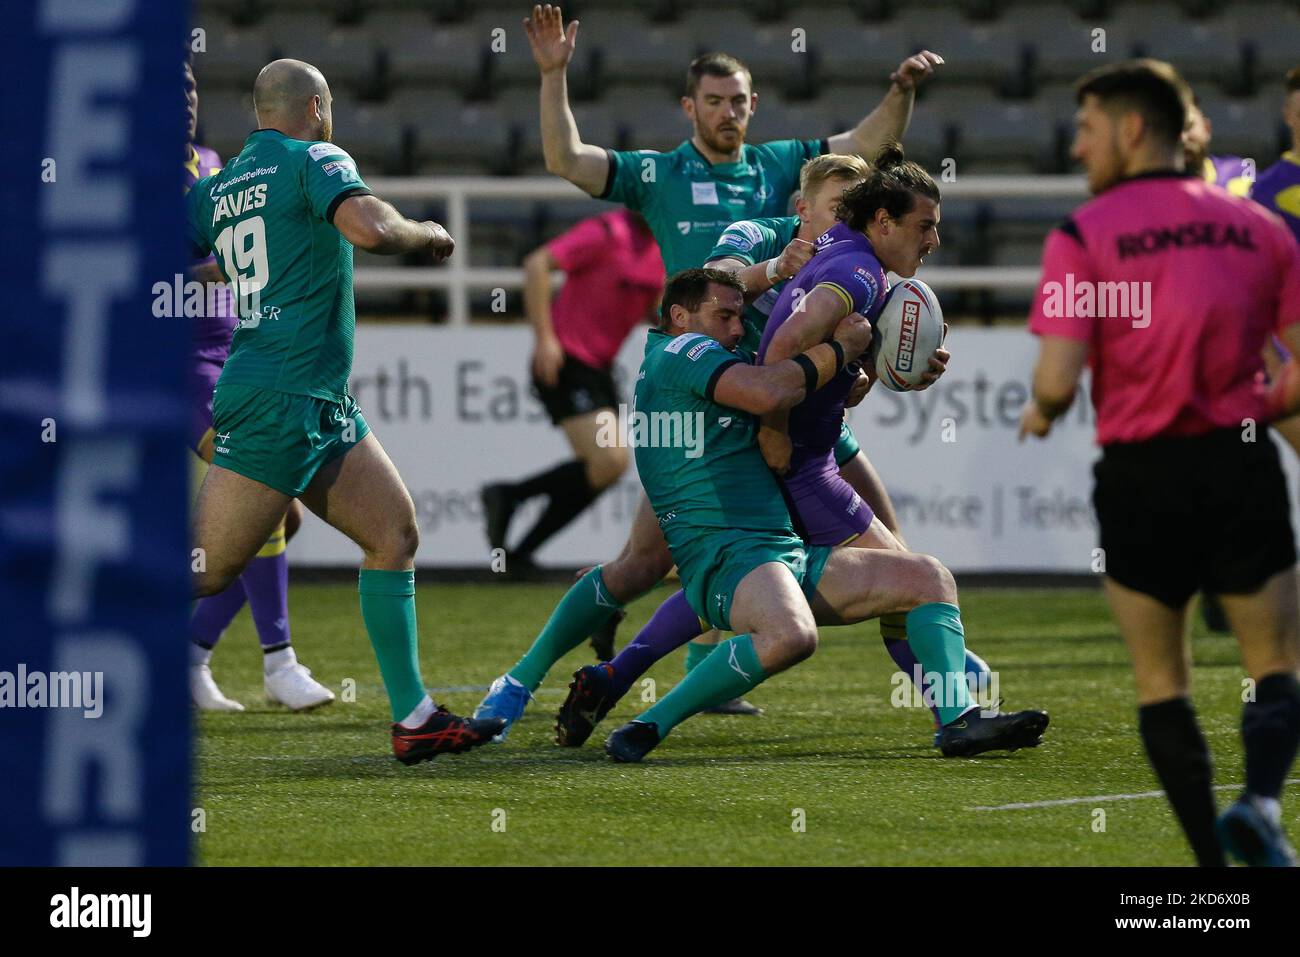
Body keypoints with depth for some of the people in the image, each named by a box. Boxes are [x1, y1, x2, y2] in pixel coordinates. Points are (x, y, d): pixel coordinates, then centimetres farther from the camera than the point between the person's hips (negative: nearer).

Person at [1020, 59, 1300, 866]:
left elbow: (1058, 379, -13)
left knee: (1163, 684, 13)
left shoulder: (1083, 234, -5)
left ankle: (1213, 857, 6)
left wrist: (1042, 413, 10)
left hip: (1140, 472, -1)